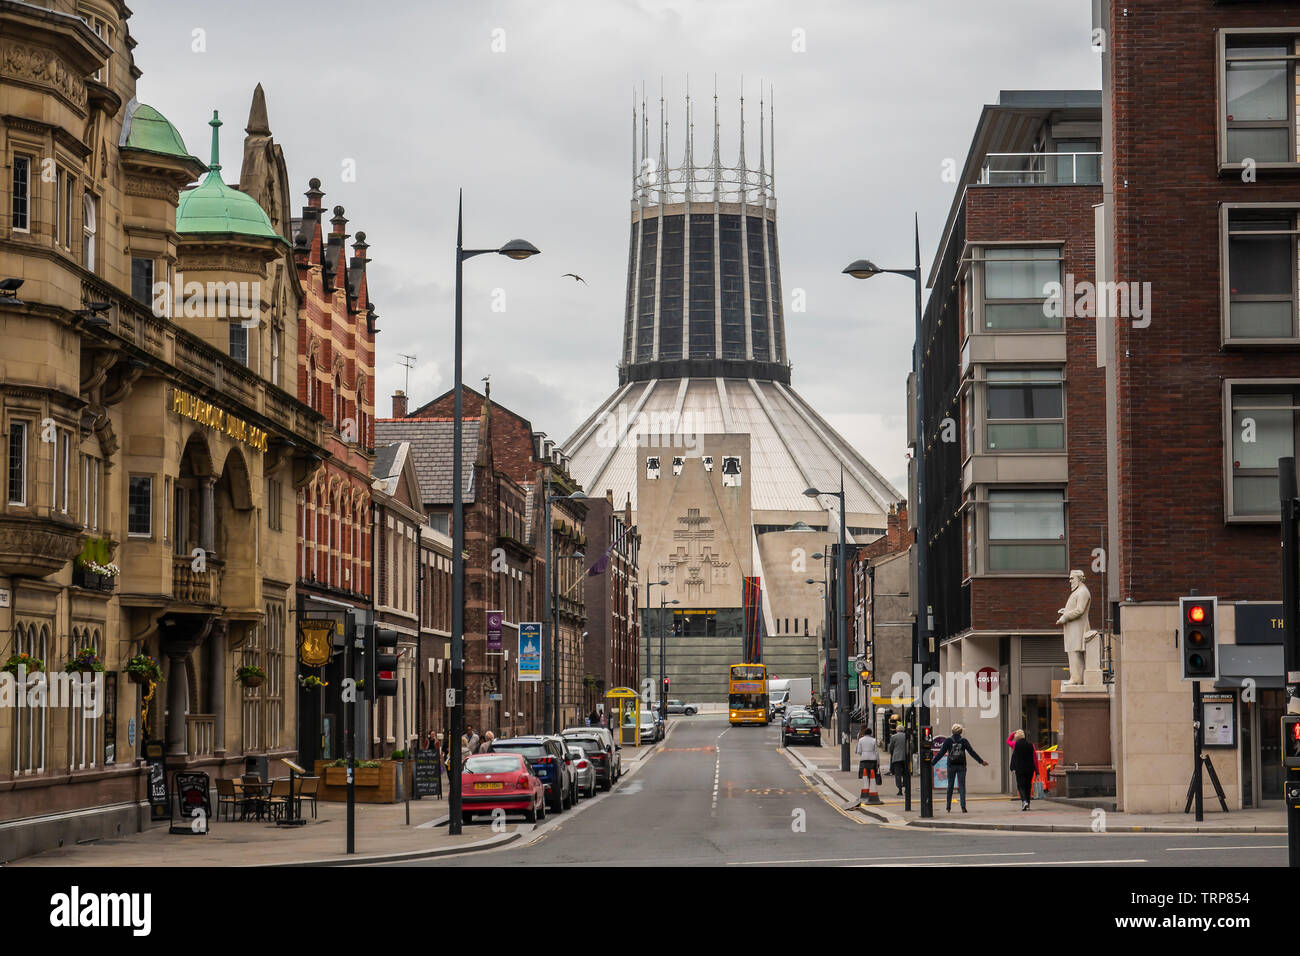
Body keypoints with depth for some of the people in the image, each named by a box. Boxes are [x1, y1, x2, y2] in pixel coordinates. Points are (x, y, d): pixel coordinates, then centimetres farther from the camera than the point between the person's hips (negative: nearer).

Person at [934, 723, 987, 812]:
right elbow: (972, 752, 2)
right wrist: (981, 761, 11)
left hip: (951, 766, 0)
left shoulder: (948, 741, -2)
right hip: (961, 766, 0)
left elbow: (941, 753, -3)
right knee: (962, 786, 1)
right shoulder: (964, 741, -1)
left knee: (950, 786, 9)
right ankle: (963, 806, -12)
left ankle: (949, 807, 11)